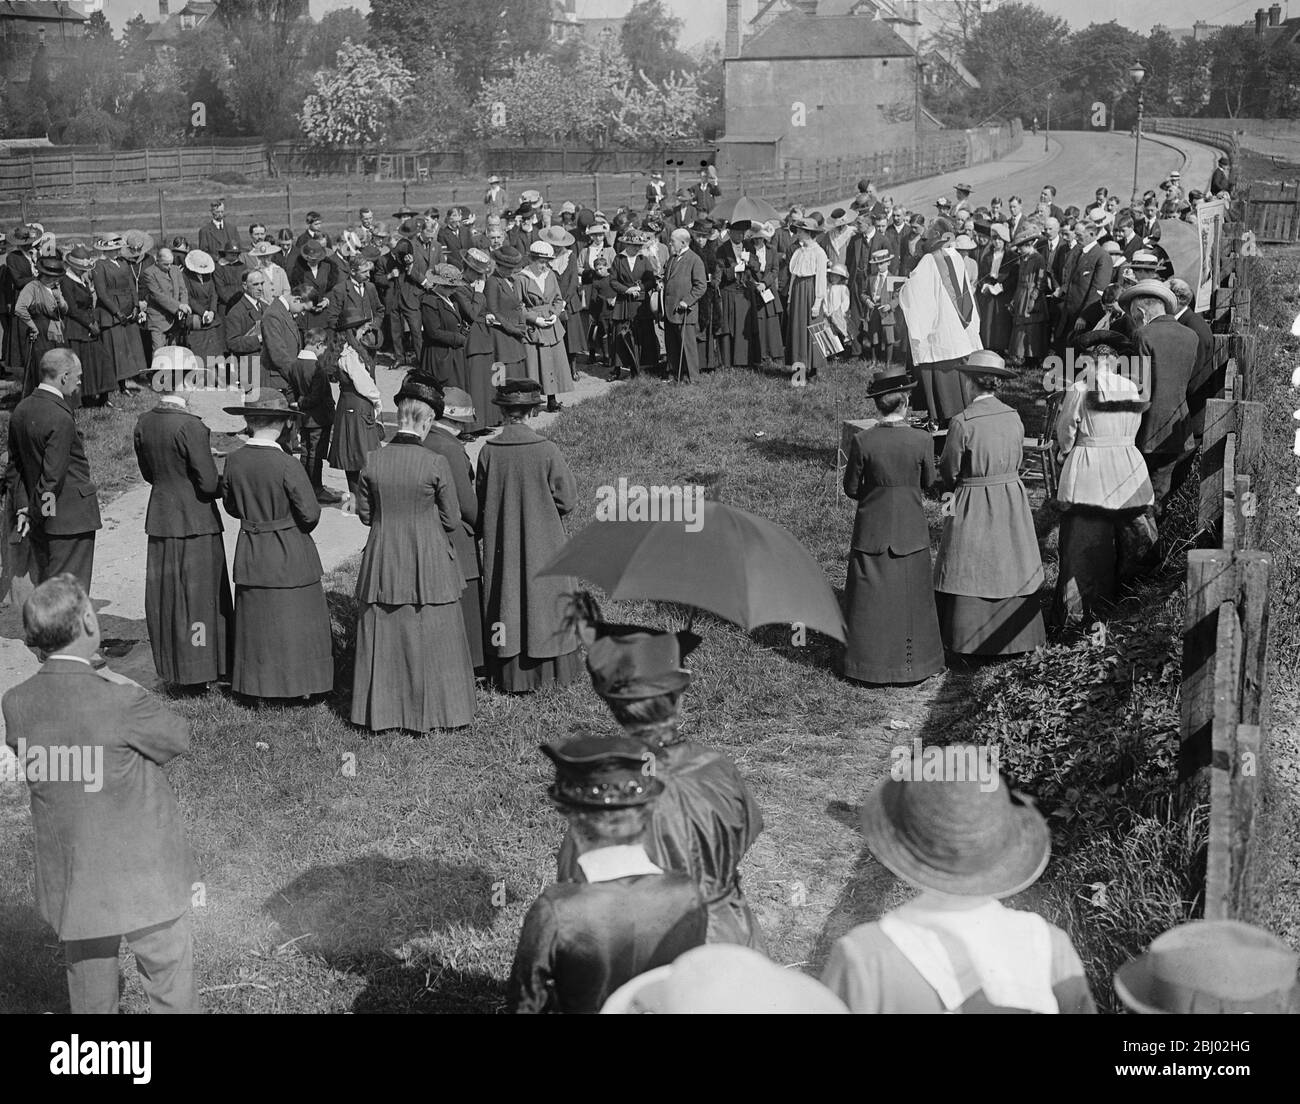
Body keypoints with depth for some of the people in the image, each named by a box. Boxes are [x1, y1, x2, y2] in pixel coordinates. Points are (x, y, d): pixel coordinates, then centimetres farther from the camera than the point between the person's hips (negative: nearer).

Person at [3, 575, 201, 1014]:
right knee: (171, 992, 13)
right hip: (144, 879, -5)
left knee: (90, 995, 22)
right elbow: (179, 738, -9)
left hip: (71, 884, 5)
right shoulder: (119, 700, -25)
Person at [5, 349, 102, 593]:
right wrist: (37, 515, -11)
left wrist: (22, 508, 10)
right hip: (70, 520, -8)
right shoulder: (61, 418, -21)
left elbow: (14, 467, 10)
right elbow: (53, 475, -21)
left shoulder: (21, 411, 6)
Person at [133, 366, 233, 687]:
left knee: (165, 594, 15)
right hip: (195, 521, -6)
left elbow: (148, 473, 11)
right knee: (199, 592, 6)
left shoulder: (143, 423, 0)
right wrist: (230, 483, 1)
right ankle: (200, 666, 13)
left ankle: (170, 666, 26)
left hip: (160, 518, 6)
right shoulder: (191, 426, -21)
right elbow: (209, 483, -19)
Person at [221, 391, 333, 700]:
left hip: (251, 553, 5)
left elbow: (232, 506, 6)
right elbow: (310, 513, -16)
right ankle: (297, 684, 17)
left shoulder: (234, 460, -7)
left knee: (256, 619, 17)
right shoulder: (287, 465, -21)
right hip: (290, 553, -5)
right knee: (295, 617, 9)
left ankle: (258, 686, 27)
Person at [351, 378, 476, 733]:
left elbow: (365, 514, 3)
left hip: (383, 561, 3)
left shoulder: (373, 462, -8)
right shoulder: (436, 464, -15)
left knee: (382, 637, 13)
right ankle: (431, 709, 20)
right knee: (432, 637, 11)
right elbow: (451, 520, -7)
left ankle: (380, 713, 22)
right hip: (428, 562, -3)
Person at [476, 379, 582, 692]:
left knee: (507, 602, 12)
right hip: (541, 543, -2)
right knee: (544, 602, 13)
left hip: (501, 543, 2)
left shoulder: (488, 452, -11)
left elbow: (481, 502, -1)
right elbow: (567, 498, -9)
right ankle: (550, 669, 20)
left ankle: (512, 675, 18)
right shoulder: (545, 451, -16)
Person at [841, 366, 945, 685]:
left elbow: (851, 488, -4)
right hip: (911, 528, 0)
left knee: (871, 598, 10)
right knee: (911, 598, 13)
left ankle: (870, 664, 16)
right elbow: (928, 482, 2)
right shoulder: (921, 440, -13)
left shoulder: (862, 441, -14)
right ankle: (913, 662, 21)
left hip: (872, 527, 0)